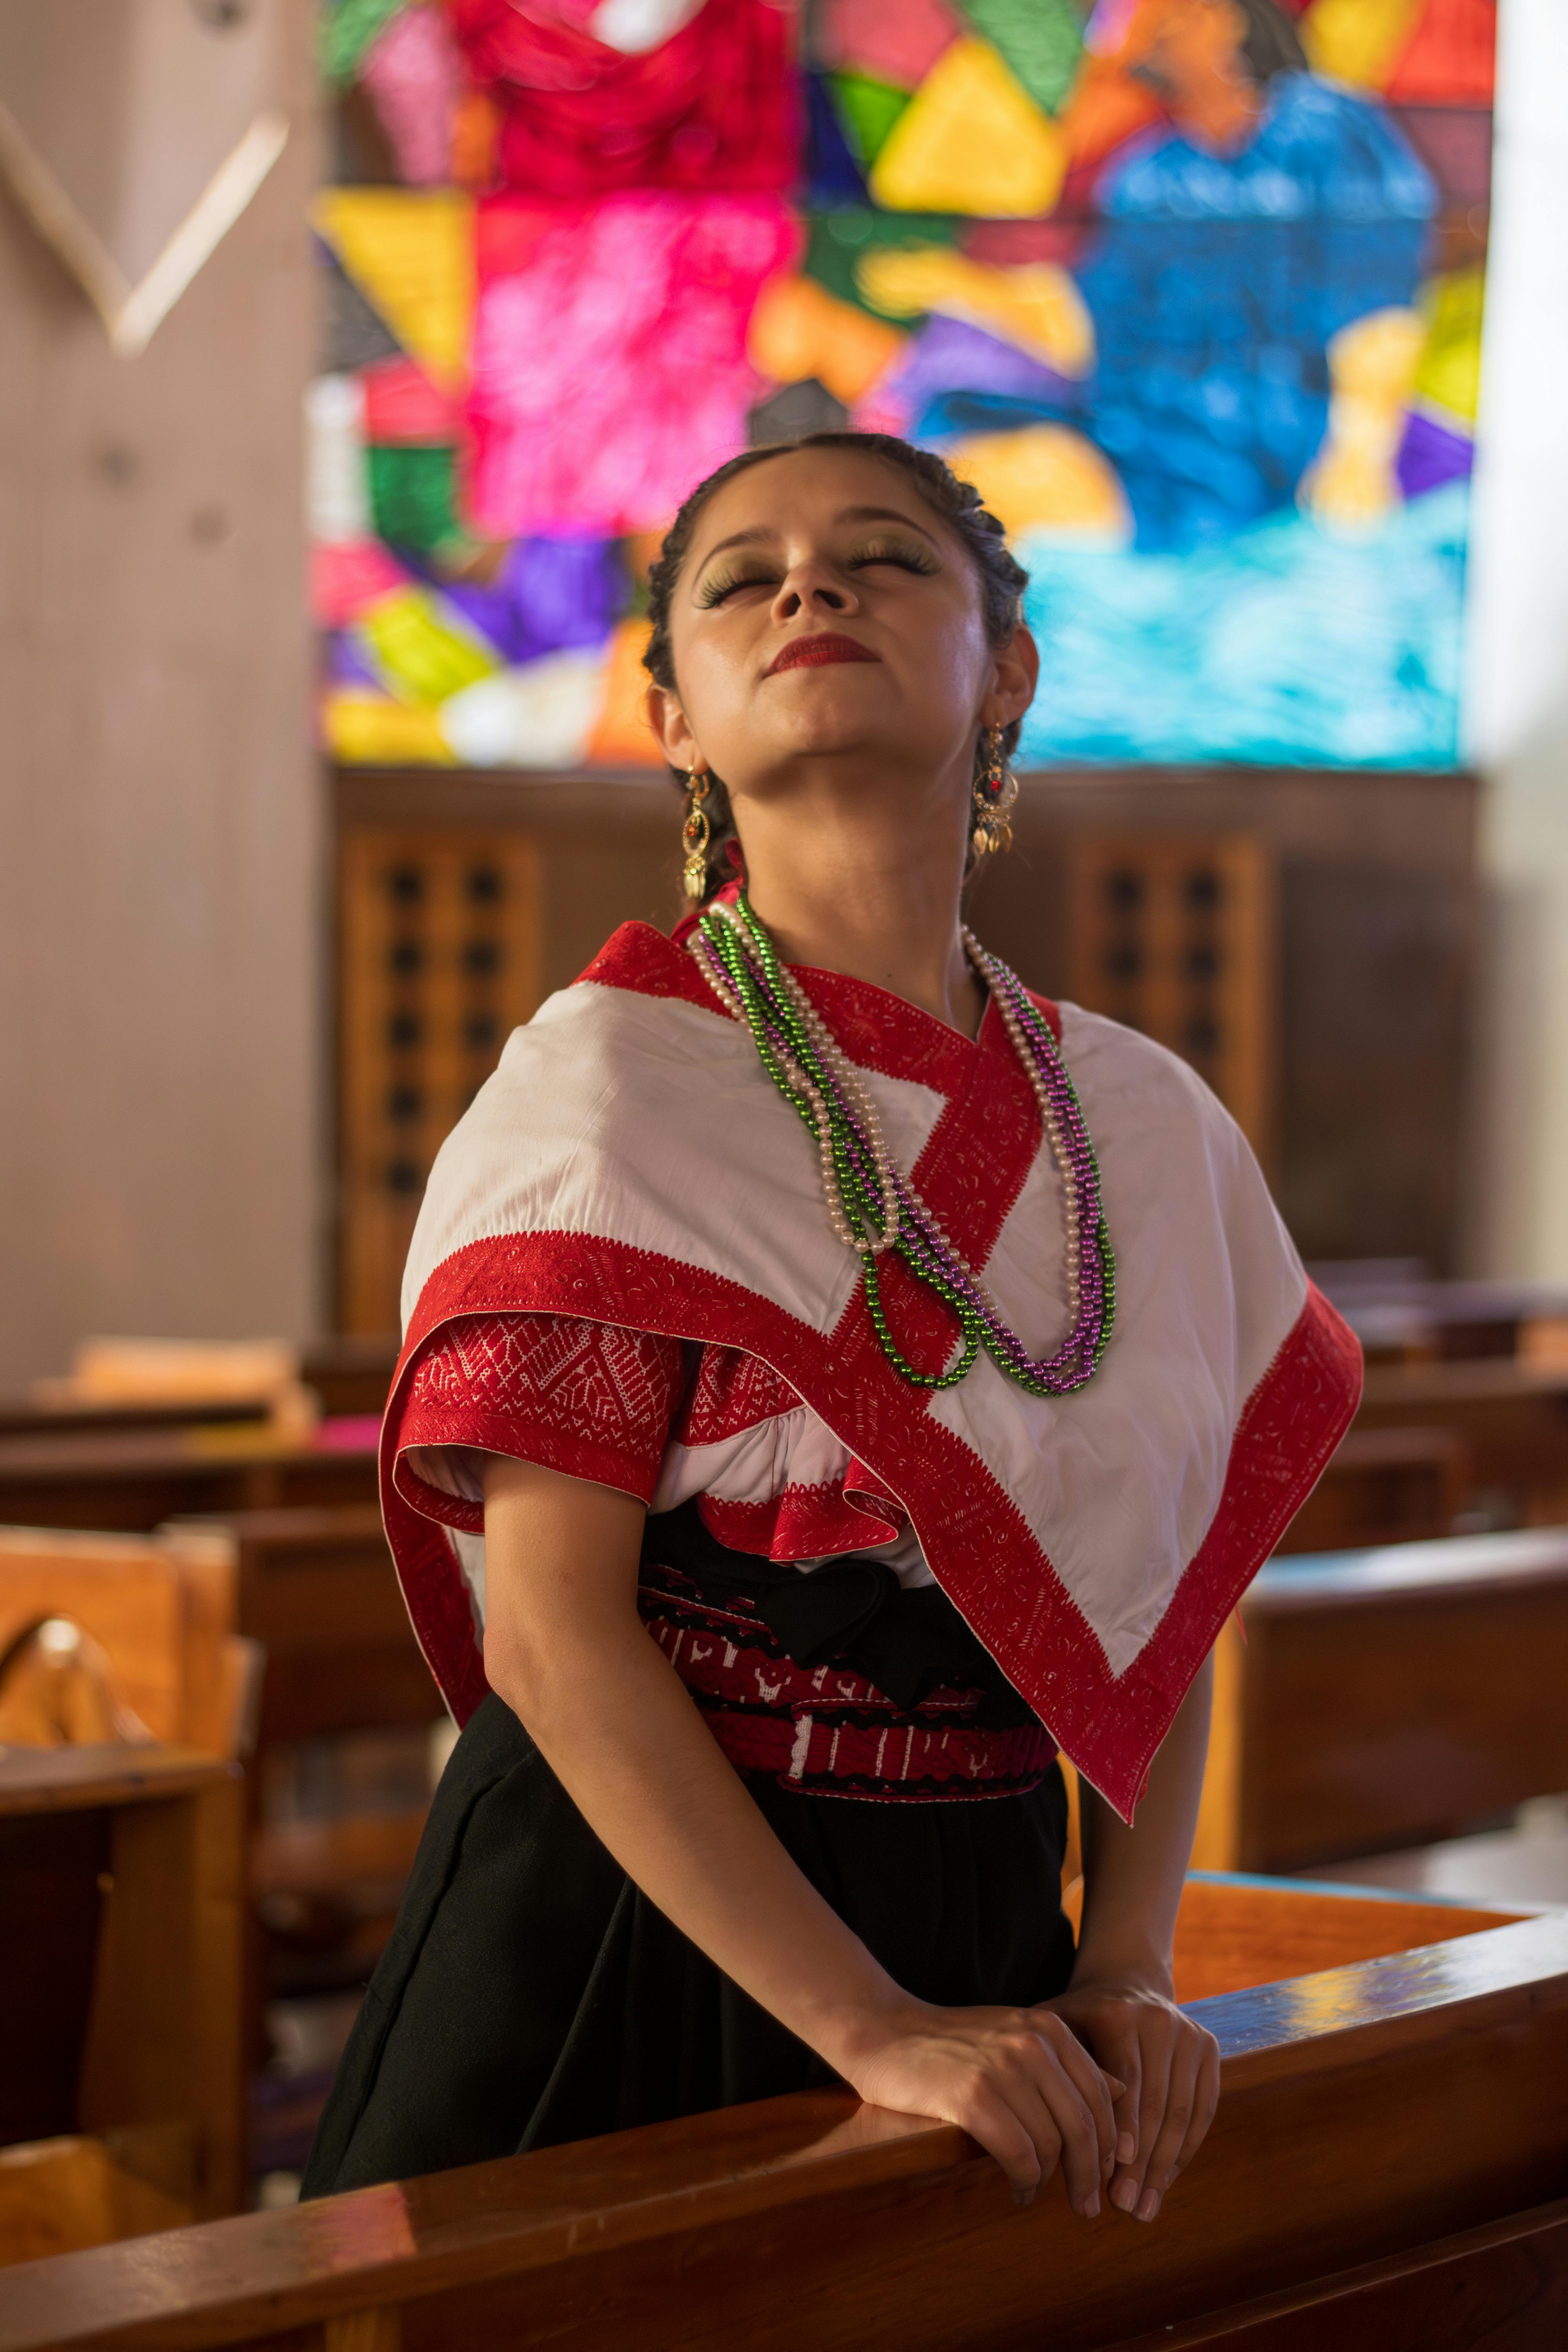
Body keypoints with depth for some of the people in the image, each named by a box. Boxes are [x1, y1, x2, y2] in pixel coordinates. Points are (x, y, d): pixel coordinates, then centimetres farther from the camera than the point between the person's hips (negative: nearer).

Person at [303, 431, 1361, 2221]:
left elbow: (1158, 1608, 10)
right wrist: (873, 2028, -20)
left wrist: (1128, 1970, -4)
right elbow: (552, 1627, -16)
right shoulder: (607, 1074, -10)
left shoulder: (1147, 1125, 4)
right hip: (636, 1908, -4)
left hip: (987, 1924, 4)